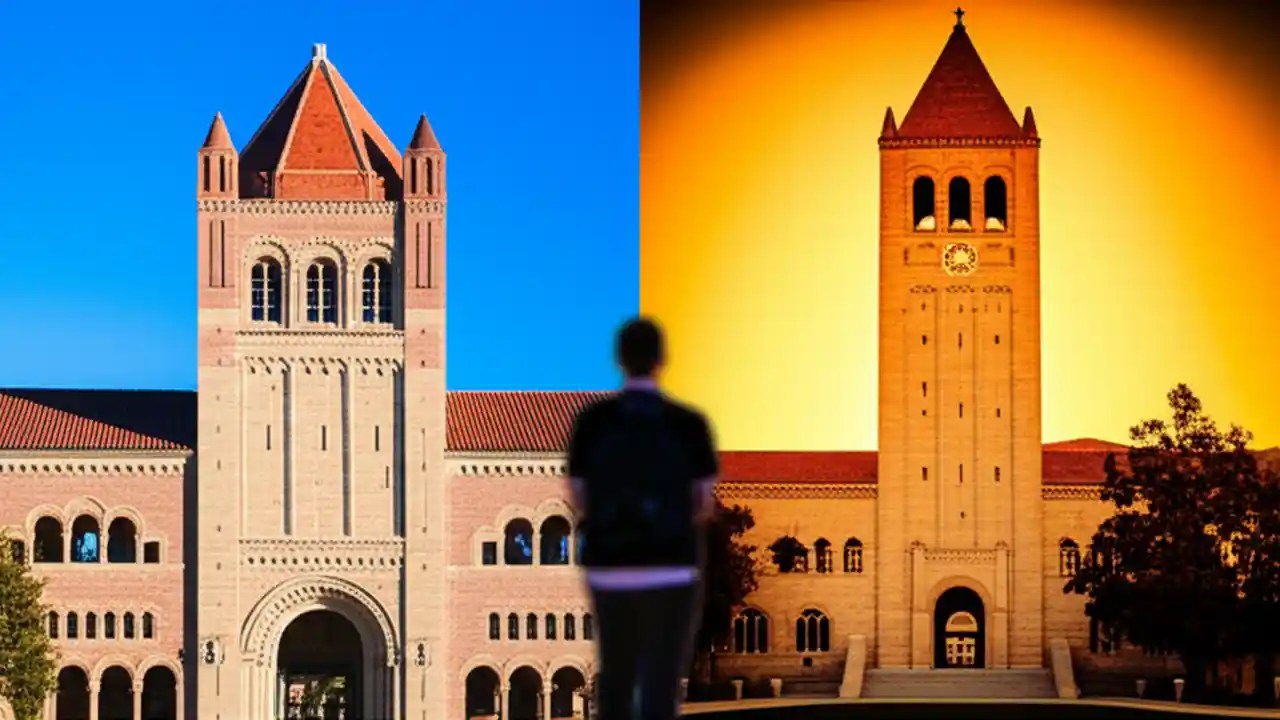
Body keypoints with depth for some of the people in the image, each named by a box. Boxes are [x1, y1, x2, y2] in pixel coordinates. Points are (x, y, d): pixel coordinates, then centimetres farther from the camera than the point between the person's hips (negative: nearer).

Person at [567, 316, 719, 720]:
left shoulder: (591, 421, -4)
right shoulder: (690, 424, -7)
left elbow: (579, 499, 1)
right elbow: (705, 505, -3)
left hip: (611, 569, 2)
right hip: (671, 570, -2)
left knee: (616, 674, 24)